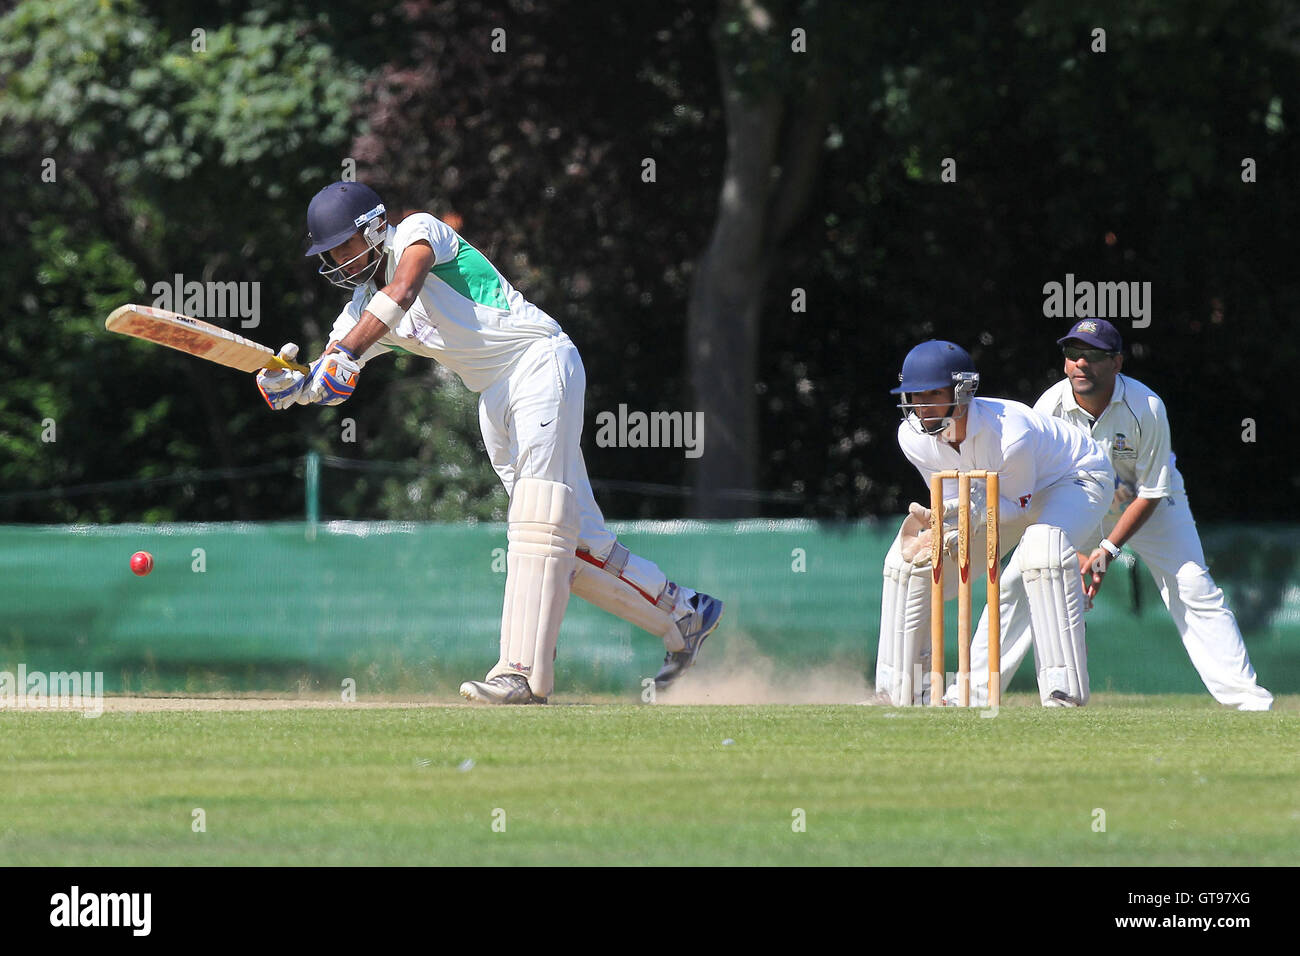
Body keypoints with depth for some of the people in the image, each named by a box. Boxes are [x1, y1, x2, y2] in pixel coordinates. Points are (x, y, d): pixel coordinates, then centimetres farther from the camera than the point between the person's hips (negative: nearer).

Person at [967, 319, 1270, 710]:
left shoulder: (1147, 409, -28)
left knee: (1194, 590, -14)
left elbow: (1150, 494, -21)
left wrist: (1108, 548, -28)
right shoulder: (1048, 409, -23)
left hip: (1144, 507, -2)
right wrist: (1074, 553, -23)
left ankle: (1246, 696, -12)